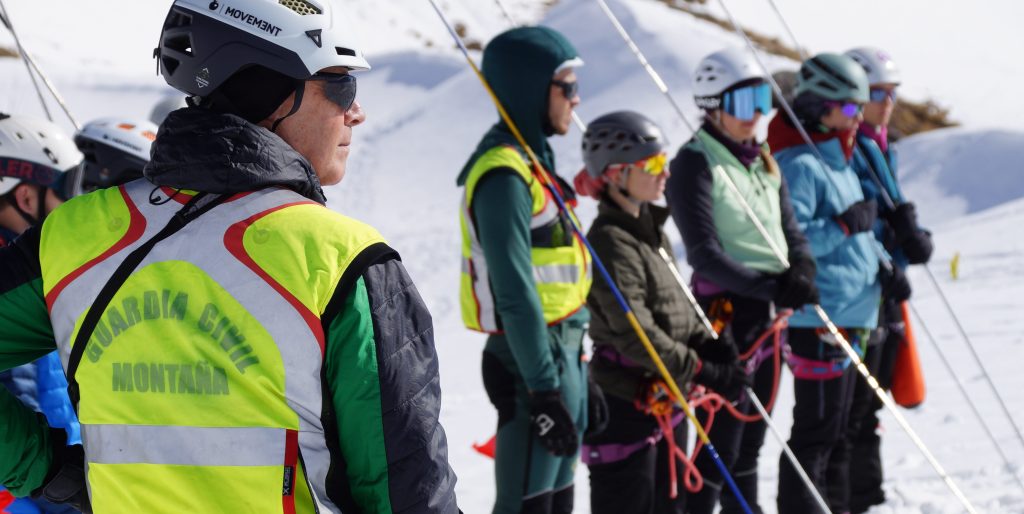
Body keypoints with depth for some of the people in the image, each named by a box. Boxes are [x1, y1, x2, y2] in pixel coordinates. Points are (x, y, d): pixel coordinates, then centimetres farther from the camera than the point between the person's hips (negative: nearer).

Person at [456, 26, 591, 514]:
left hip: (563, 358, 10)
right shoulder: (504, 174, -17)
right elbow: (515, 293, -21)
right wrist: (544, 392, -22)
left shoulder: (533, 158, 15)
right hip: (533, 364, -10)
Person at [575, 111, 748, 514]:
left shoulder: (651, 230, 11)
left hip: (667, 400, 10)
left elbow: (678, 308, 16)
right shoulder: (610, 243, -19)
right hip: (626, 403, -10)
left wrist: (712, 348, -1)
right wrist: (703, 372, -21)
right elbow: (636, 337, -24)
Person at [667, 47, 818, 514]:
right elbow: (704, 254, -18)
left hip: (770, 314, 8)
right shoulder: (694, 164, -11)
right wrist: (772, 286, -26)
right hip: (726, 310, -8)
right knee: (721, 446, -9)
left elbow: (791, 231, 13)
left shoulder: (764, 161, 13)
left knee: (750, 441, 15)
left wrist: (801, 273, -9)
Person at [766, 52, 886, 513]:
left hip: (851, 316, 10)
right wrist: (846, 224, -20)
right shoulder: (799, 165, -15)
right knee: (817, 427, -6)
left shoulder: (840, 161, 16)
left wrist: (883, 264, 11)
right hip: (820, 316, -10)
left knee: (837, 425, 18)